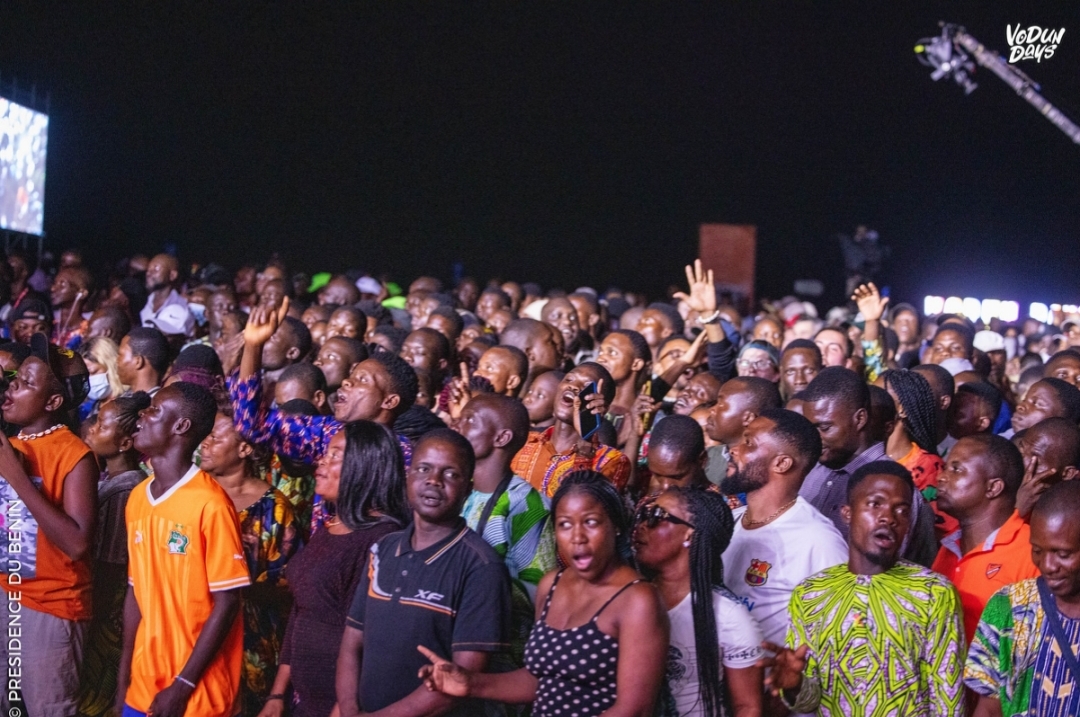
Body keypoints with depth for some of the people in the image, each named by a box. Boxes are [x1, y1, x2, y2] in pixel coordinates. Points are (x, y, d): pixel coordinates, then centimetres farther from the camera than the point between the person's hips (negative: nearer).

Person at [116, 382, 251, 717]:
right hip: (142, 684, 6)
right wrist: (124, 676, 9)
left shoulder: (210, 504, -16)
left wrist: (182, 686, -15)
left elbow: (227, 603, -15)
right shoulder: (137, 498, 4)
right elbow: (137, 590, 10)